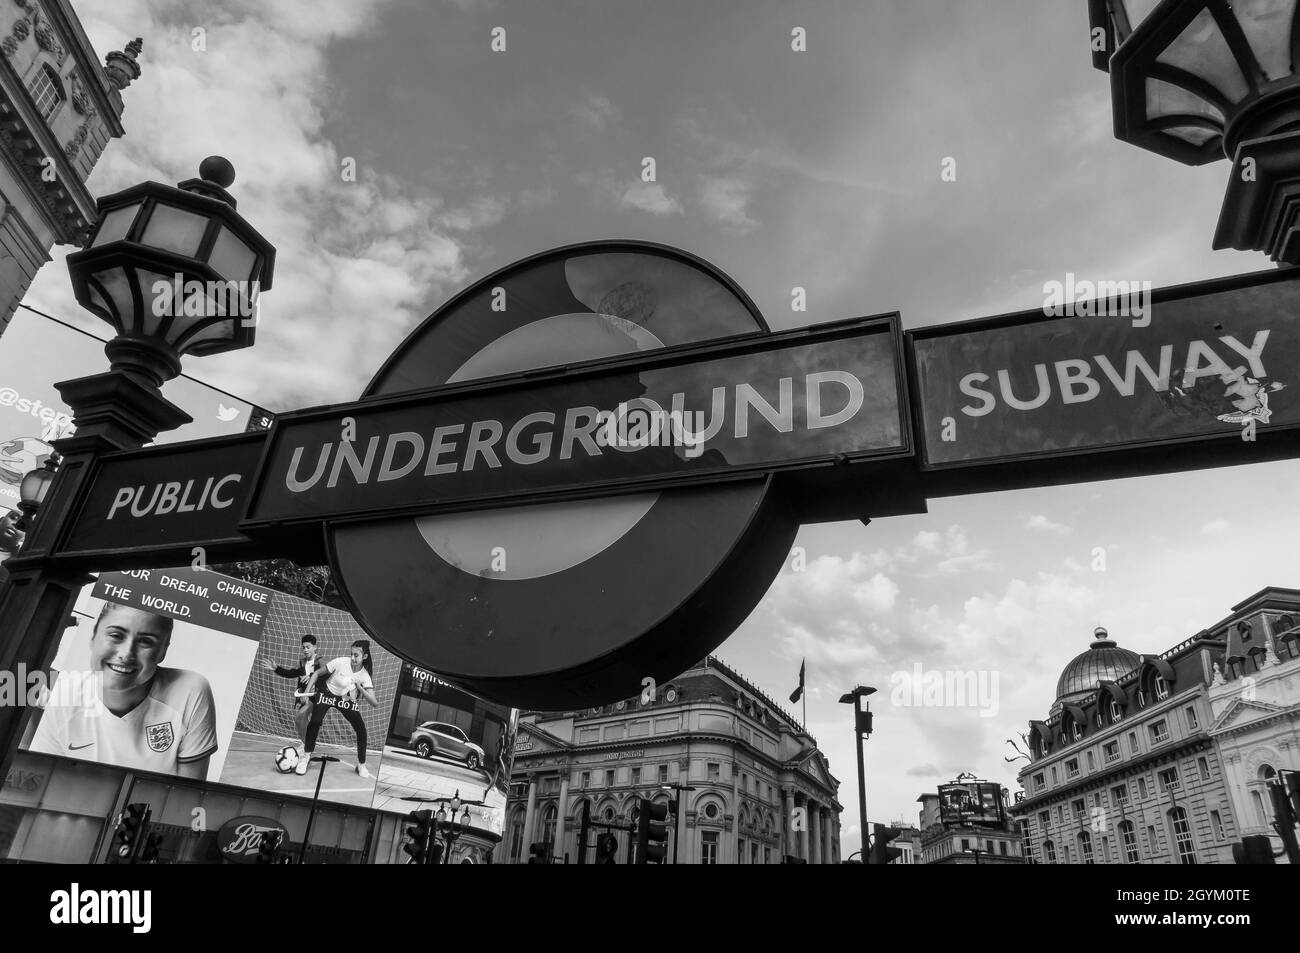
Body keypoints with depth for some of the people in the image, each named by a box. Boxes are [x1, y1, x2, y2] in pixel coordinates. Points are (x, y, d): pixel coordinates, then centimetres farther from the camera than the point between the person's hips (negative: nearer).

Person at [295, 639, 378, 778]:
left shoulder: (364, 675, -21)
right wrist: (306, 692, -15)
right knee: (315, 722, -25)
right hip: (327, 694, -1)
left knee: (361, 729, -13)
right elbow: (317, 673, -10)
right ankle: (306, 757, -1)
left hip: (346, 699, 1)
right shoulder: (341, 662, -26)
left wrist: (360, 688, -38)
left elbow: (374, 702, -27)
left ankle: (361, 765, 6)